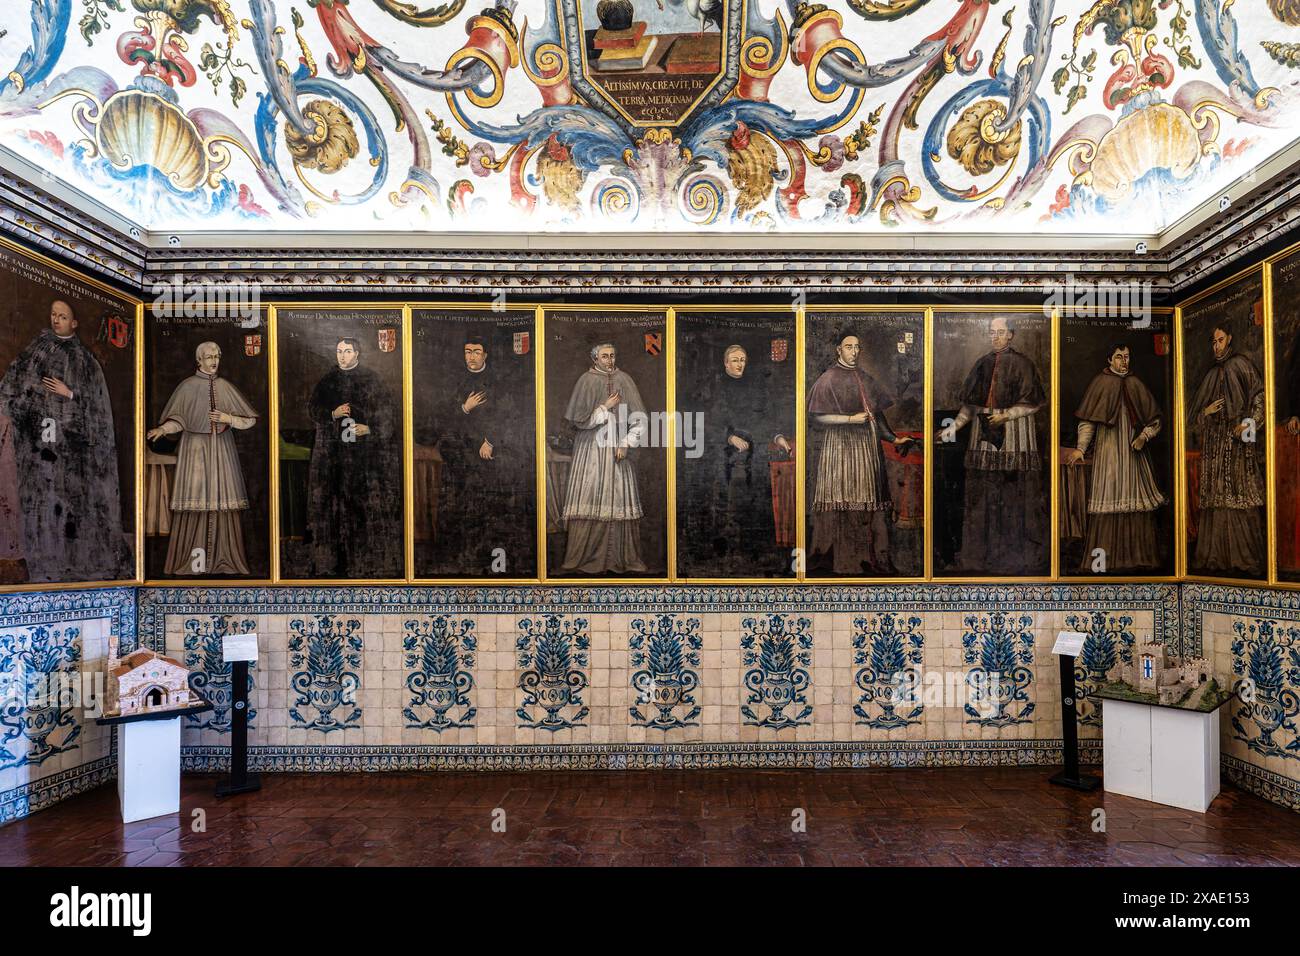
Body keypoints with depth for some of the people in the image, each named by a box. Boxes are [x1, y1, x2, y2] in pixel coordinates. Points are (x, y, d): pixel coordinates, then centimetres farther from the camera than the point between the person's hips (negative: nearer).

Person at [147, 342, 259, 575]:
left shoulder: (225, 387, 11)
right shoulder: (187, 386, 4)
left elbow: (250, 419, 10)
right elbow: (177, 420, -1)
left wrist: (228, 419, -6)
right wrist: (162, 429, -20)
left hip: (221, 451, 2)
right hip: (195, 450, -2)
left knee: (223, 503, -2)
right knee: (195, 503, -6)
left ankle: (224, 560, 3)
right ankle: (192, 563, 0)